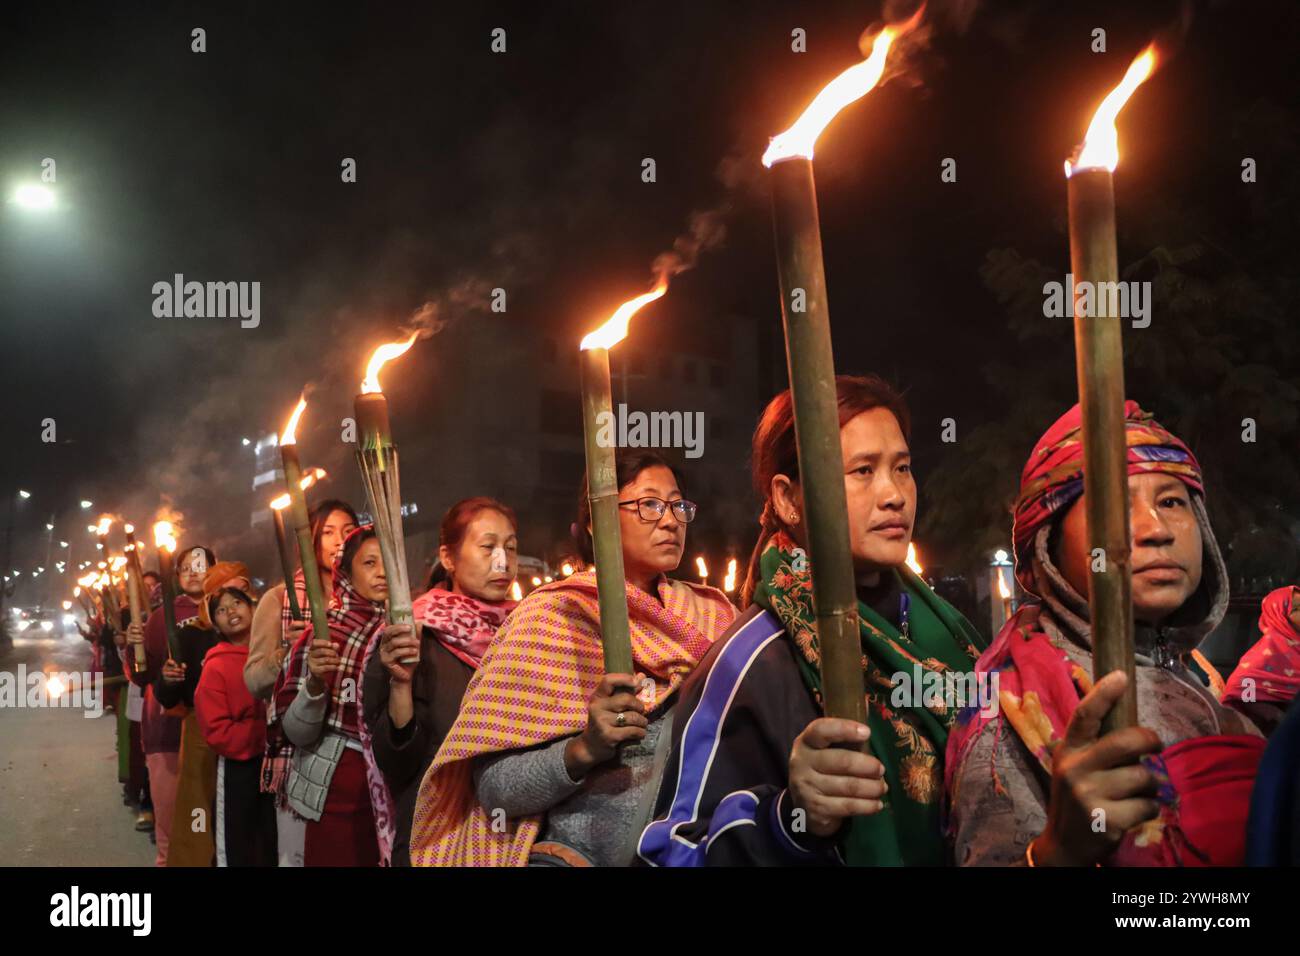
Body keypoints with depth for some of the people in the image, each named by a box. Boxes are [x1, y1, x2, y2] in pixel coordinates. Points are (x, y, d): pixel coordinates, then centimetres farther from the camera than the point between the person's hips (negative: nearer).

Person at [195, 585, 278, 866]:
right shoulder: (216, 667, -8)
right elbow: (217, 733, -13)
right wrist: (270, 732, -19)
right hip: (240, 771, -3)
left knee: (279, 850, 15)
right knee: (240, 851, 10)